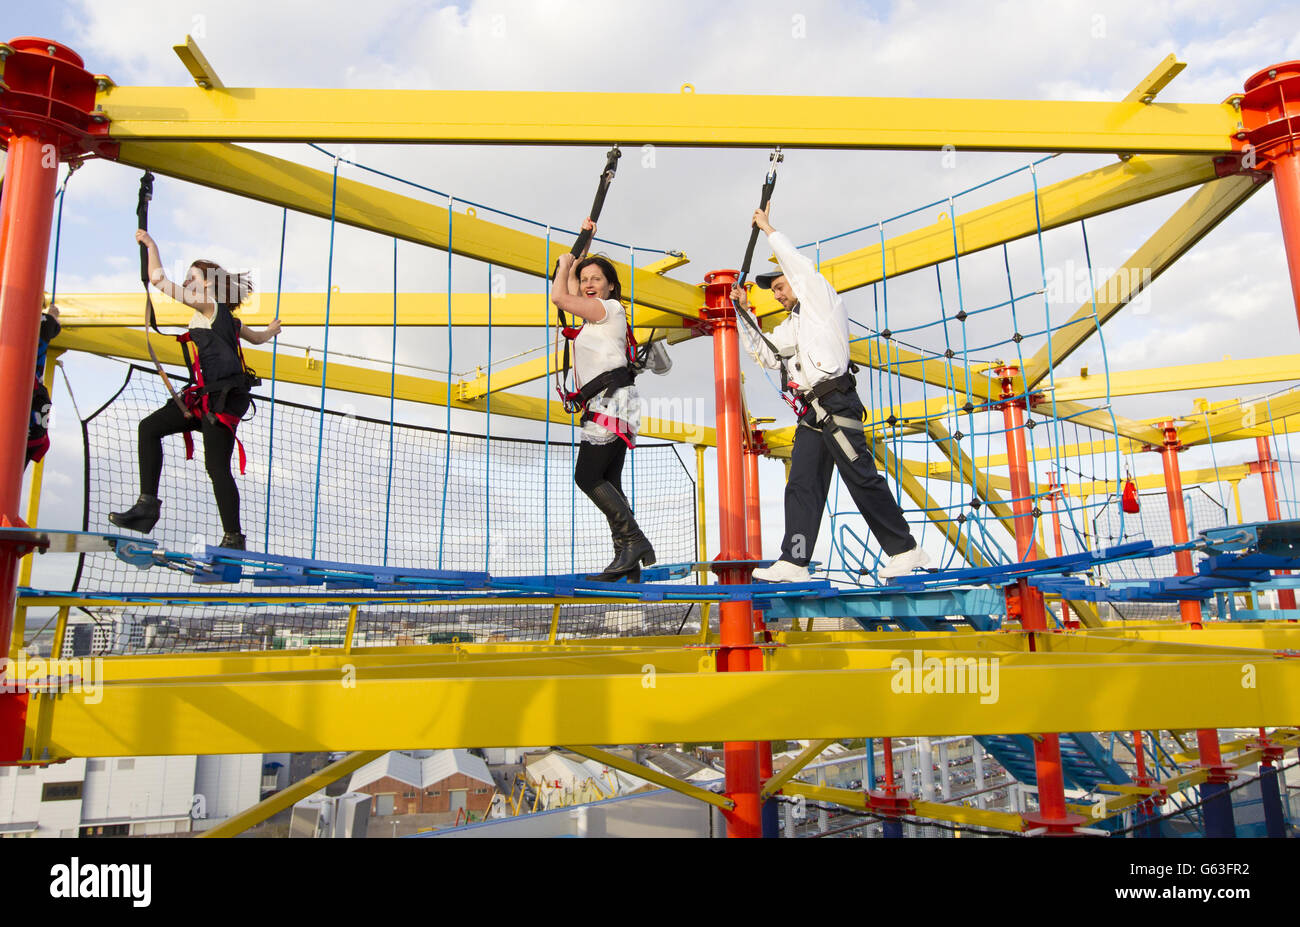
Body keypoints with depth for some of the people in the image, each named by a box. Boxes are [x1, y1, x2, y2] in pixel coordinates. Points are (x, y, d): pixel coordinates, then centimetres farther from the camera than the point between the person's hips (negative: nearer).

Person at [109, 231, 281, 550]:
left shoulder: (209, 306, -3)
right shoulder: (223, 316, 22)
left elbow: (159, 279, -7)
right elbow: (259, 337, 37)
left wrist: (151, 245, 7)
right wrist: (271, 330, 60)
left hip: (224, 397, -10)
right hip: (208, 396, 10)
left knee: (217, 467, -8)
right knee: (150, 427, 6)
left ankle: (234, 539, -1)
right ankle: (148, 504, 2)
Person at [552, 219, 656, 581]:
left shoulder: (610, 308, -1)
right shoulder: (595, 313, 24)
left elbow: (559, 296, -8)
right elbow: (570, 291, 39)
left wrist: (565, 262, 11)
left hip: (612, 399, -10)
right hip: (606, 406, 10)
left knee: (587, 476, -15)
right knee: (608, 483, 3)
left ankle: (634, 540, -16)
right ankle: (628, 564, 0)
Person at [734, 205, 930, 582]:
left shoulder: (822, 300, 7)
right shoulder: (792, 326, 29)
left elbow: (800, 264, -3)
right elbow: (762, 353, 26)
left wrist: (768, 228, 8)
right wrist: (745, 313, 19)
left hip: (835, 402, -9)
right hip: (812, 412, 9)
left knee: (862, 478, -10)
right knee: (802, 484, -1)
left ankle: (905, 550, -2)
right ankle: (794, 562, -4)